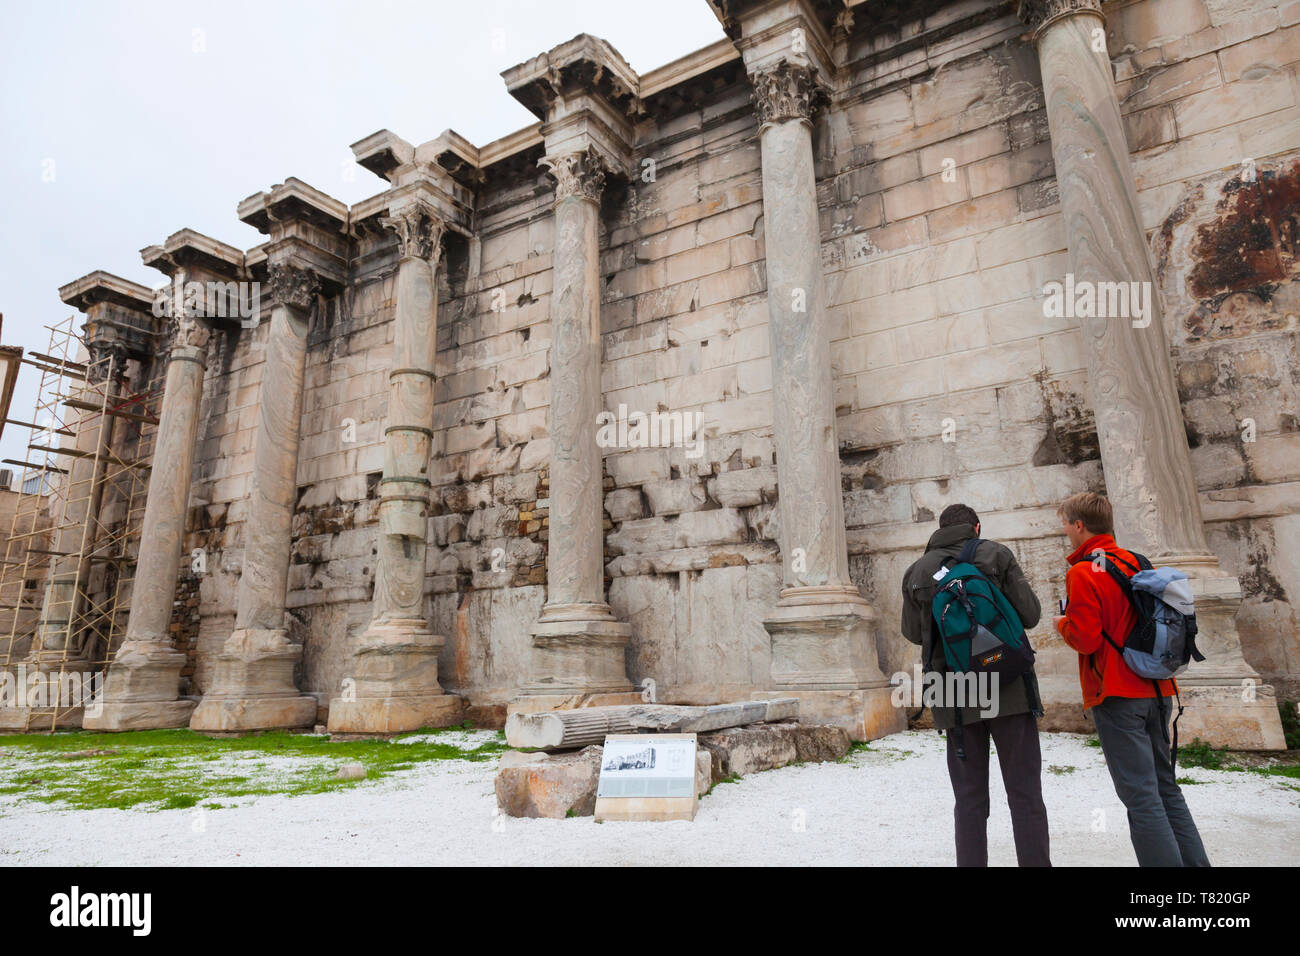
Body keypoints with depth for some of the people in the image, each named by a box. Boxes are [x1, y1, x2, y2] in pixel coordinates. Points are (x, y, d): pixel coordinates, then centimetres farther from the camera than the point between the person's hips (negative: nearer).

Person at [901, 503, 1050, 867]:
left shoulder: (917, 571, 5)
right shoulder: (996, 554, -1)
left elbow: (913, 632, 14)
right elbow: (1030, 614, -2)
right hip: (1008, 688, -1)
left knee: (969, 800, 9)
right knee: (1025, 796, 5)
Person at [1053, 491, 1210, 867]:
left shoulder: (1082, 573, -13)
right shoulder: (1135, 562, 11)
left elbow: (1085, 638, -17)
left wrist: (1063, 624, 2)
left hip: (1116, 696, -8)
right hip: (1155, 691, 8)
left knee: (1140, 795, -4)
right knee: (1165, 786, 17)